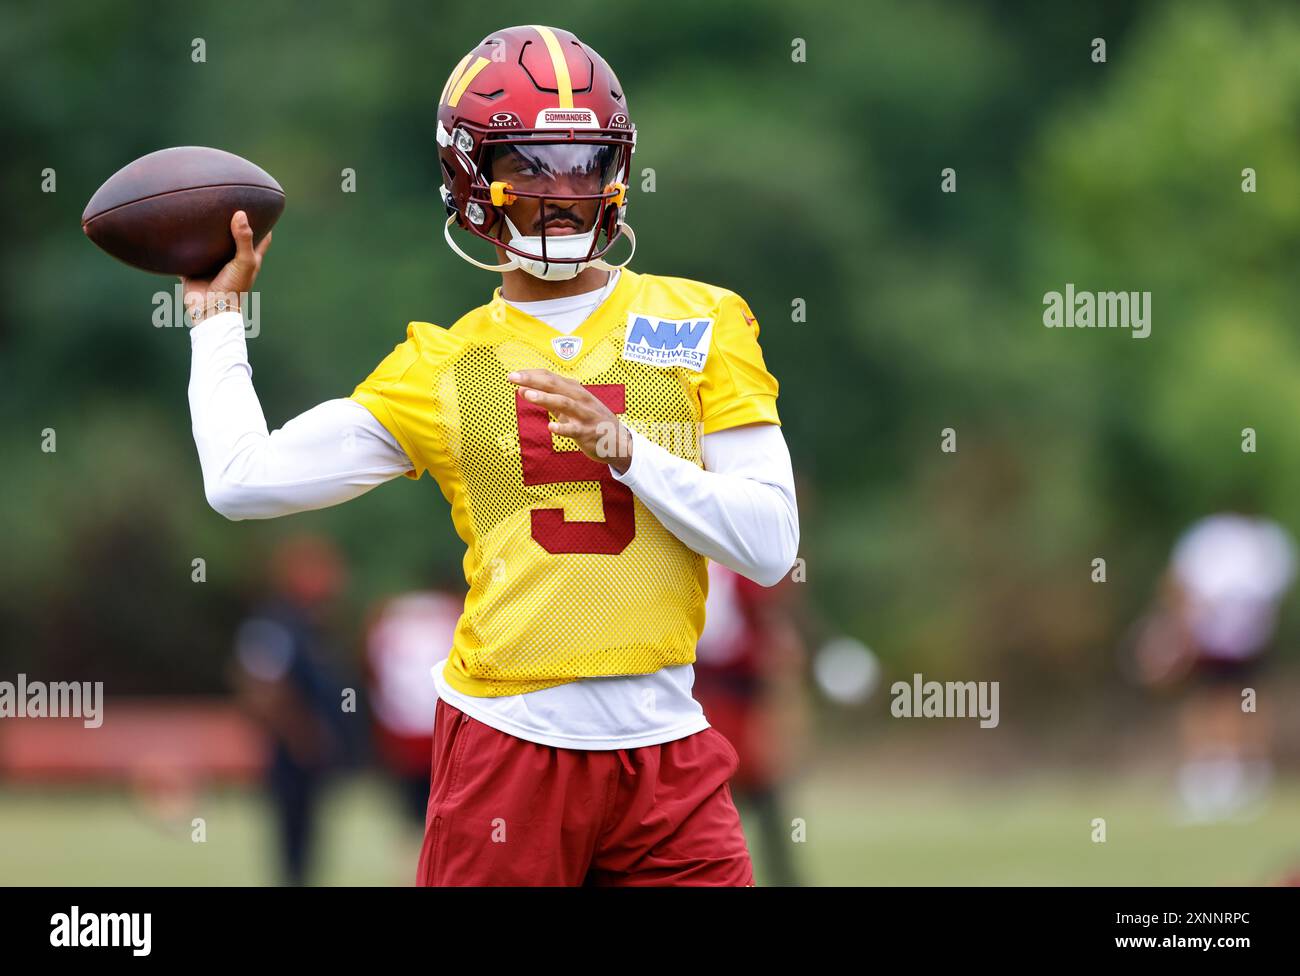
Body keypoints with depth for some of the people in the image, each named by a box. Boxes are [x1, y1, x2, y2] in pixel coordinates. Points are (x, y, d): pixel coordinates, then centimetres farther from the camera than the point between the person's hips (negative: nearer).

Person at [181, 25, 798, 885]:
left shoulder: (702, 324, 7)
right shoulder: (445, 367, 8)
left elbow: (770, 545, -2)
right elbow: (244, 481, 2)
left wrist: (624, 448, -14)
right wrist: (217, 314, 14)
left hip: (664, 754, 0)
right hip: (509, 746, 0)